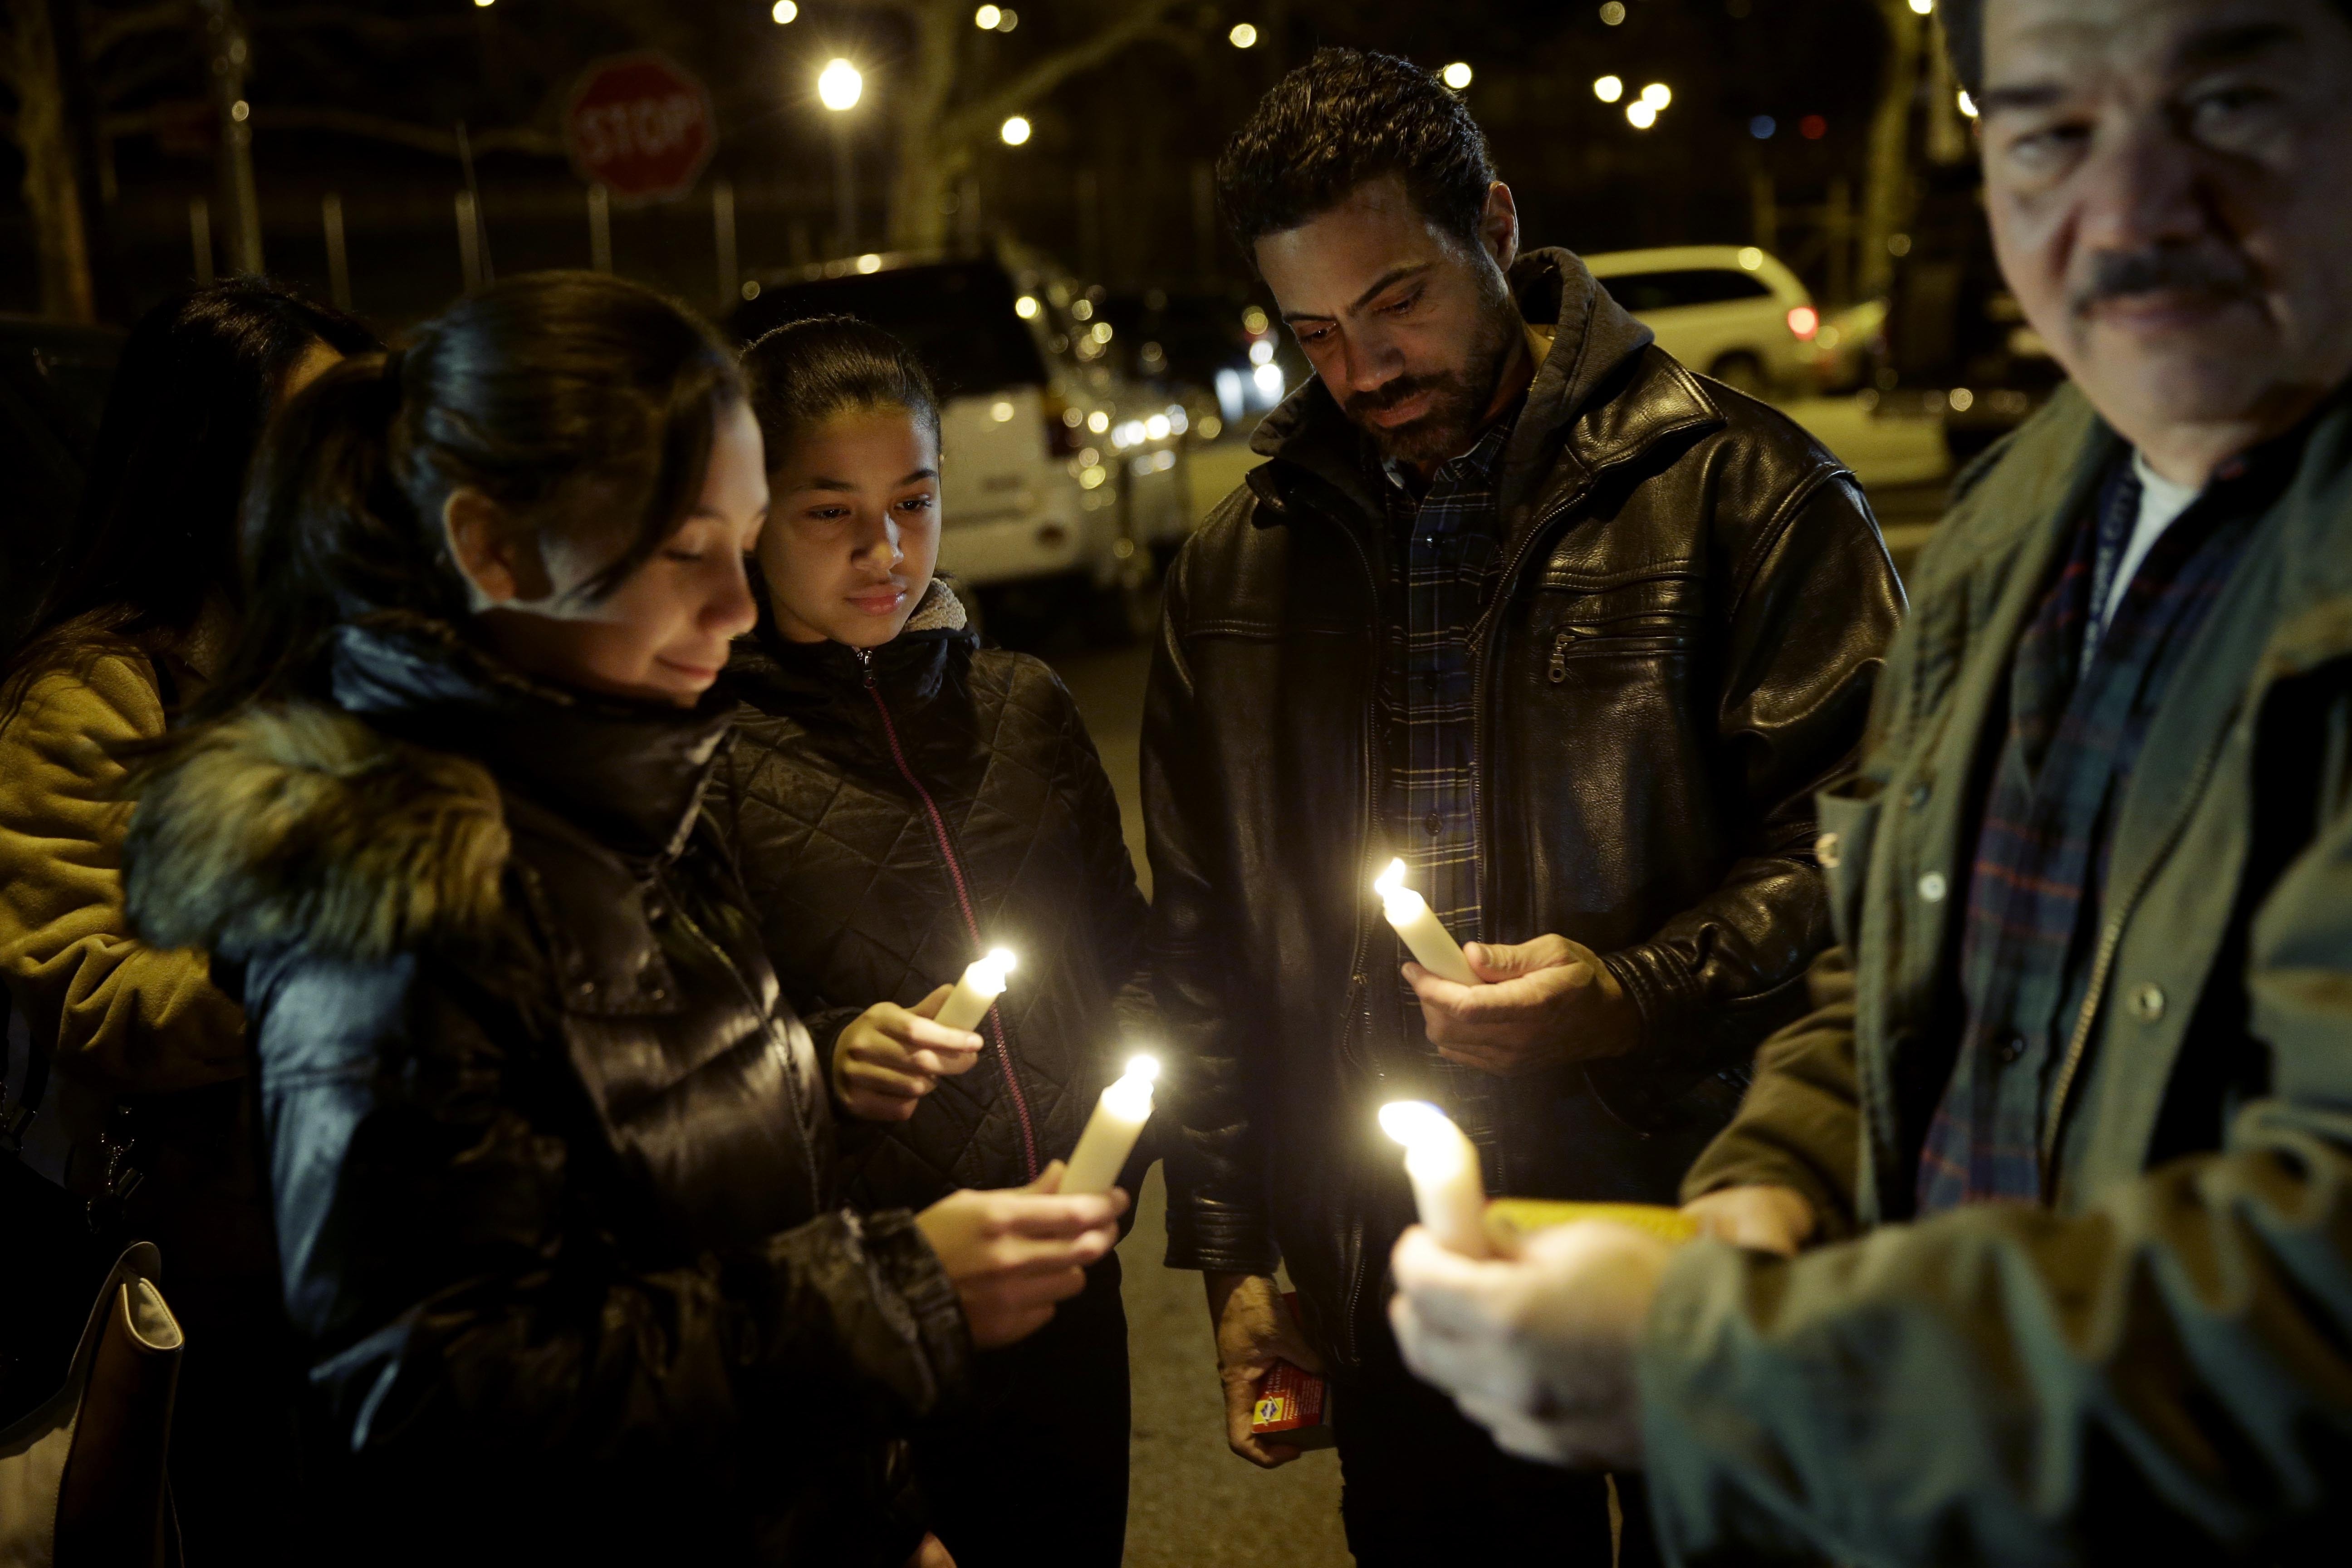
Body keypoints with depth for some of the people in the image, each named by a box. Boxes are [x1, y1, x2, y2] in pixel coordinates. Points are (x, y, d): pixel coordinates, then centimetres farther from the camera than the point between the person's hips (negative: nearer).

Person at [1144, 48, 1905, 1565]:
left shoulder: (1740, 489, -7)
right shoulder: (1239, 562, 7)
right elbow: (1206, 937, 12)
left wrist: (1638, 993, -21)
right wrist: (1230, 1249, 10)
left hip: (1692, 1228, -3)